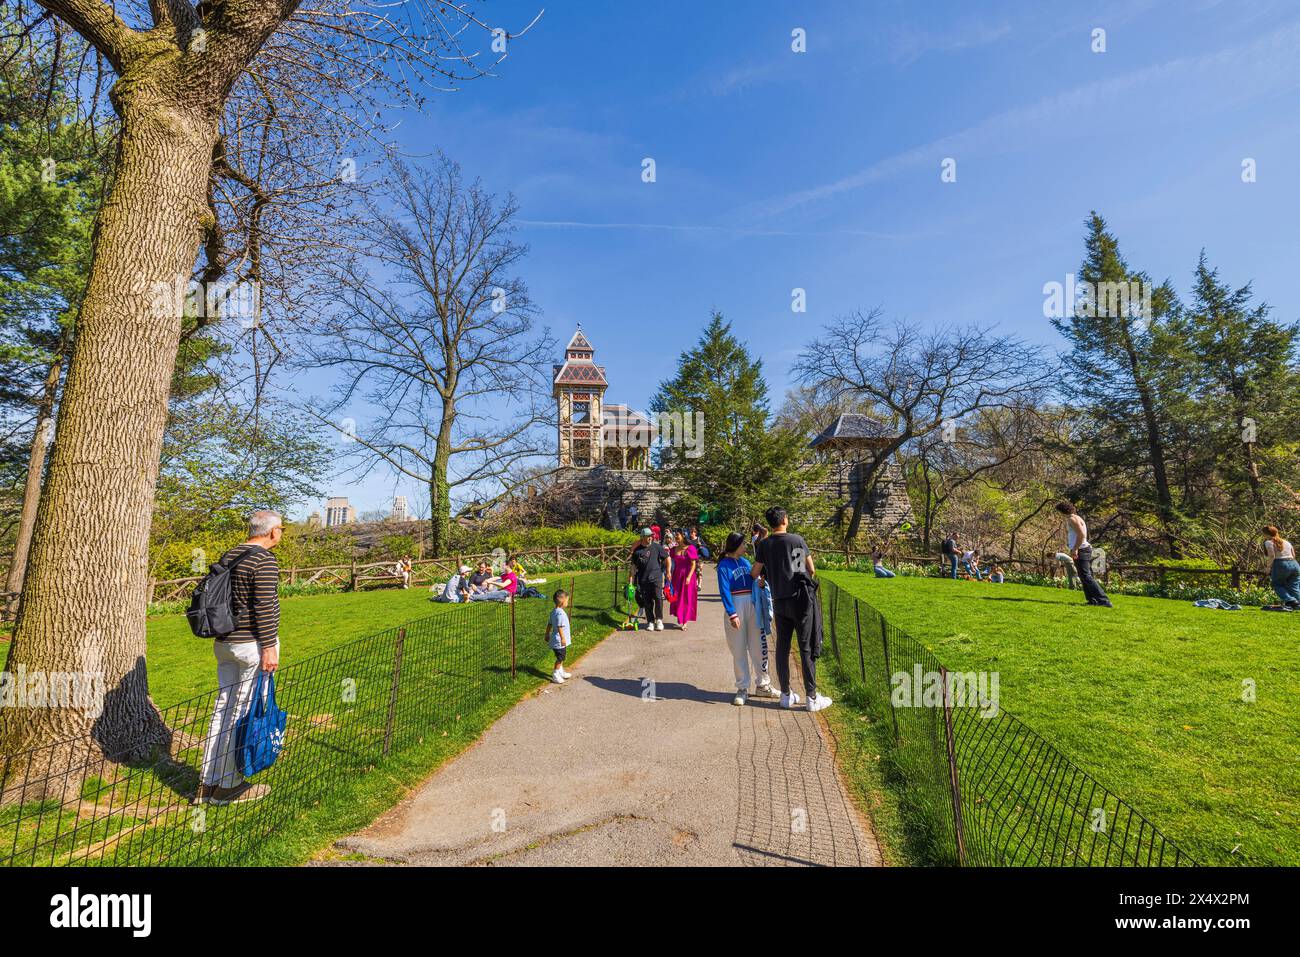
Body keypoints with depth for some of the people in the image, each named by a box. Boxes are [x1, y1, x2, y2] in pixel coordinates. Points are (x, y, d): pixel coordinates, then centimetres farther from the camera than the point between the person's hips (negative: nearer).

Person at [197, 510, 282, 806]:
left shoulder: (228, 556, 12)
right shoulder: (264, 560, -17)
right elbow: (264, 607, -21)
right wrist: (269, 648, -17)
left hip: (225, 643, 9)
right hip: (253, 645, -9)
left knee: (223, 706, 14)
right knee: (245, 711, 1)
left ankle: (208, 782, 22)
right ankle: (228, 786, 10)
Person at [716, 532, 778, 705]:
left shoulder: (745, 561, 9)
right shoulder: (724, 565, -8)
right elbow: (724, 591, -13)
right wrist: (732, 614, -19)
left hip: (752, 604, 5)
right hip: (735, 606, -5)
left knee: (758, 646, 10)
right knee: (738, 649, 4)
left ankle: (762, 685, 24)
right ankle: (742, 689, 15)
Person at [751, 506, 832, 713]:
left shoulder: (764, 544, 1)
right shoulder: (797, 540, -7)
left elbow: (755, 573, 2)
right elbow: (812, 570, 0)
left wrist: (763, 578, 23)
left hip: (780, 601, 3)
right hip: (801, 598, -3)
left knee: (782, 648, 10)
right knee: (807, 648, 2)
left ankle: (786, 695, 18)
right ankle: (812, 698, 7)